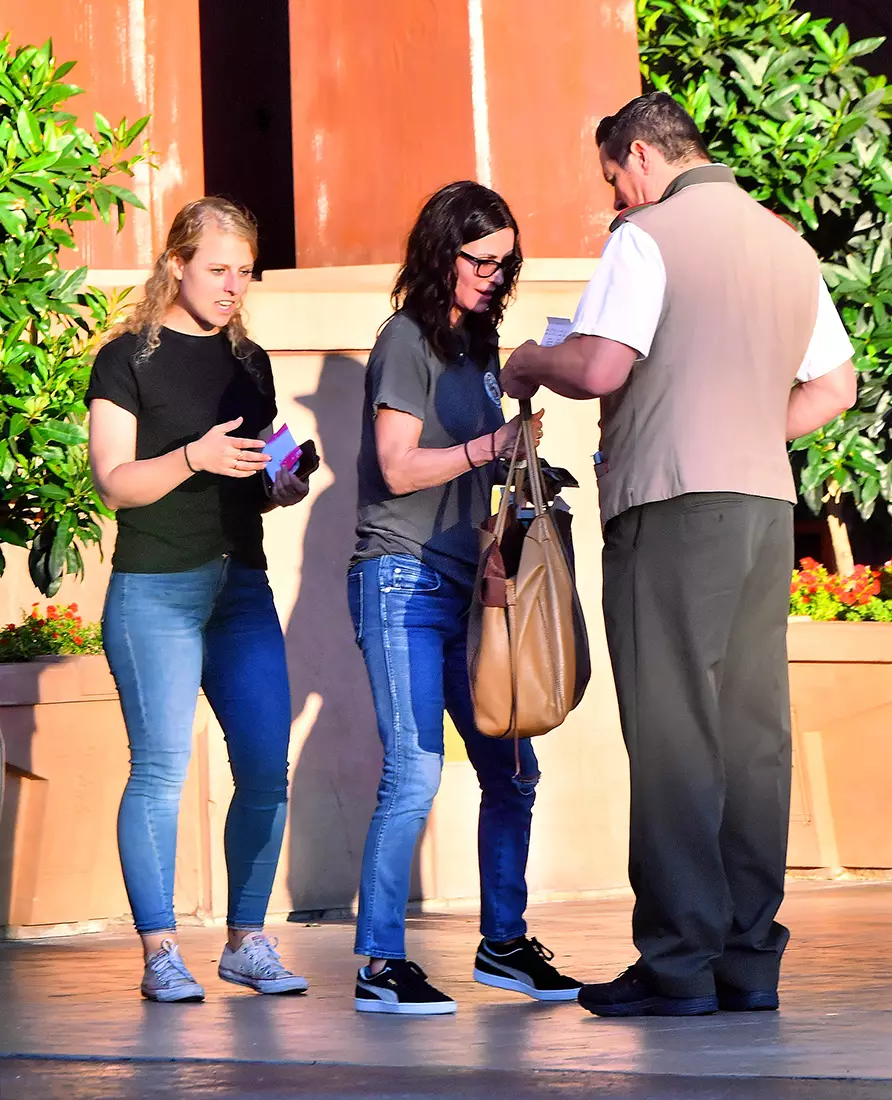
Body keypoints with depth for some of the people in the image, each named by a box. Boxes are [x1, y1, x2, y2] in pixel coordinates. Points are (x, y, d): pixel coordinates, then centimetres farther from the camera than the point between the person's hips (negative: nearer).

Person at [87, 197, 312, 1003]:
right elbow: (117, 482, -7)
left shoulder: (249, 362, 17)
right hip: (156, 589, -6)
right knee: (161, 768, -10)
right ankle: (160, 952, -7)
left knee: (267, 768, -1)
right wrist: (194, 458, -21)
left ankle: (247, 940, 9)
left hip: (241, 585, 6)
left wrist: (284, 486, 3)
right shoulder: (130, 359, 0)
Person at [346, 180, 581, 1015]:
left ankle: (503, 945, 16)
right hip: (404, 579, -8)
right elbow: (399, 468, -13)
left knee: (511, 771, 5)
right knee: (414, 774, -14)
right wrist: (495, 445, -19)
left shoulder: (478, 345, 19)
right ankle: (381, 966, -11)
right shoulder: (407, 341, -5)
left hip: (467, 584, 8)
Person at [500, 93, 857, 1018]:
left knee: (673, 735, -5)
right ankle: (750, 959, 8)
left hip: (674, 503, -7)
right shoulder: (787, 243, 17)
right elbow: (834, 387, 21)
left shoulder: (648, 238, -6)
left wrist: (528, 364, 3)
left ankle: (680, 964, -6)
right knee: (752, 733, 7)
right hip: (768, 501, 7)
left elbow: (599, 368, -17)